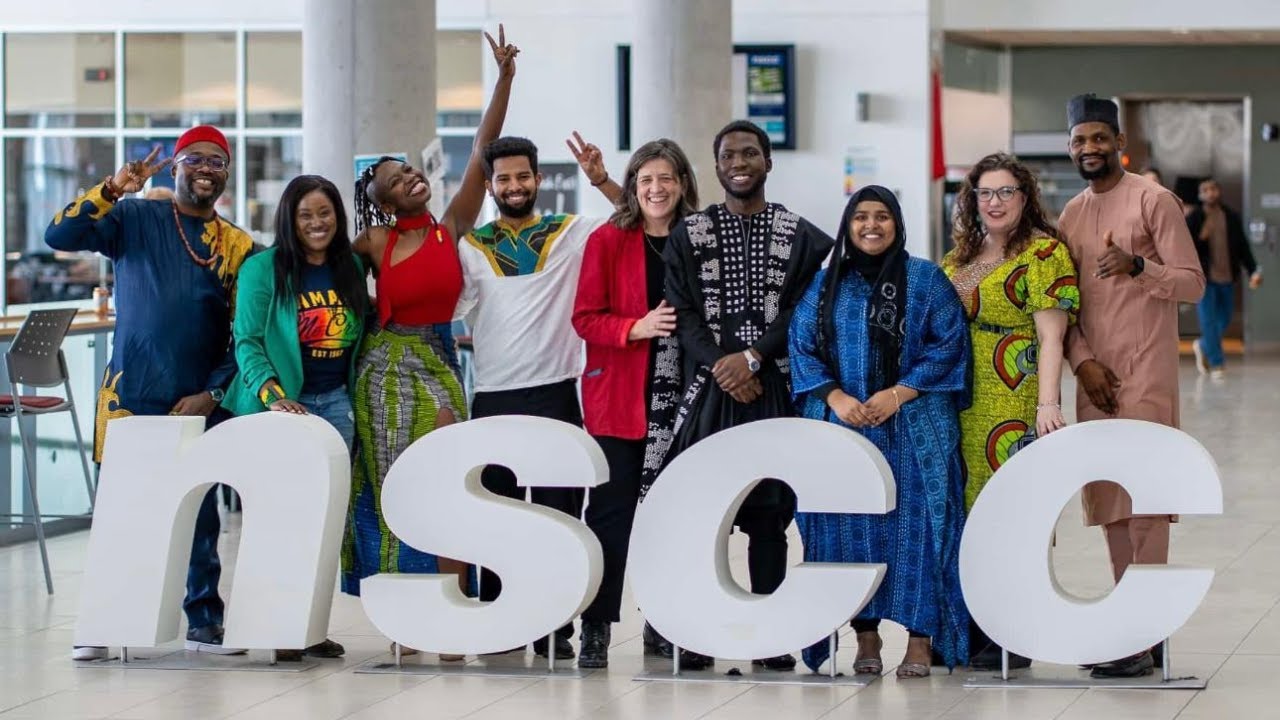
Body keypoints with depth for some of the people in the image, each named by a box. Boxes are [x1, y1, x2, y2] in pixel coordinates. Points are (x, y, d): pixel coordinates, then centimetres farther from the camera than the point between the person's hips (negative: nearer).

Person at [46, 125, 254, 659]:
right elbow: (60, 236, -11)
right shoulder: (135, 220, 1)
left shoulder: (238, 247, 7)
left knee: (201, 516, 7)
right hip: (132, 395, -2)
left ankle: (204, 621, 16)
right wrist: (112, 190, -23)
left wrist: (213, 394, -5)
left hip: (202, 404, 2)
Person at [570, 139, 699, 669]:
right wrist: (637, 328, -19)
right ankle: (595, 629, 3)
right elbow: (585, 319, -5)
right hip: (618, 397, -3)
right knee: (612, 510, -3)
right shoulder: (607, 241, -1)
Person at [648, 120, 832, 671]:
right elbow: (682, 312, 2)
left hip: (773, 387, 0)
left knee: (769, 512, 1)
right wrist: (720, 366, -11)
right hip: (706, 386, 0)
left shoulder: (800, 237, 8)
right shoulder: (688, 234, 10)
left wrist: (751, 358, -11)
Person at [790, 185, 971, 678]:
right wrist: (835, 397, -9)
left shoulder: (927, 281, 5)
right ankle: (866, 636, 7)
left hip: (913, 428, -2)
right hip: (841, 424, 3)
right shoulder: (826, 286, 12)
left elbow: (949, 343, -2)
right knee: (851, 525, 0)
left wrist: (898, 394, -12)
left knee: (914, 524, -8)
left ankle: (920, 639, -5)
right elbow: (801, 346, 7)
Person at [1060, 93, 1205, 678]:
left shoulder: (1153, 201, -3)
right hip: (1093, 372, 6)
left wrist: (1137, 265, -24)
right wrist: (1082, 361, 0)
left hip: (1145, 371, -6)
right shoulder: (1071, 215, 15)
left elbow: (1192, 282, -7)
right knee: (1106, 495, 5)